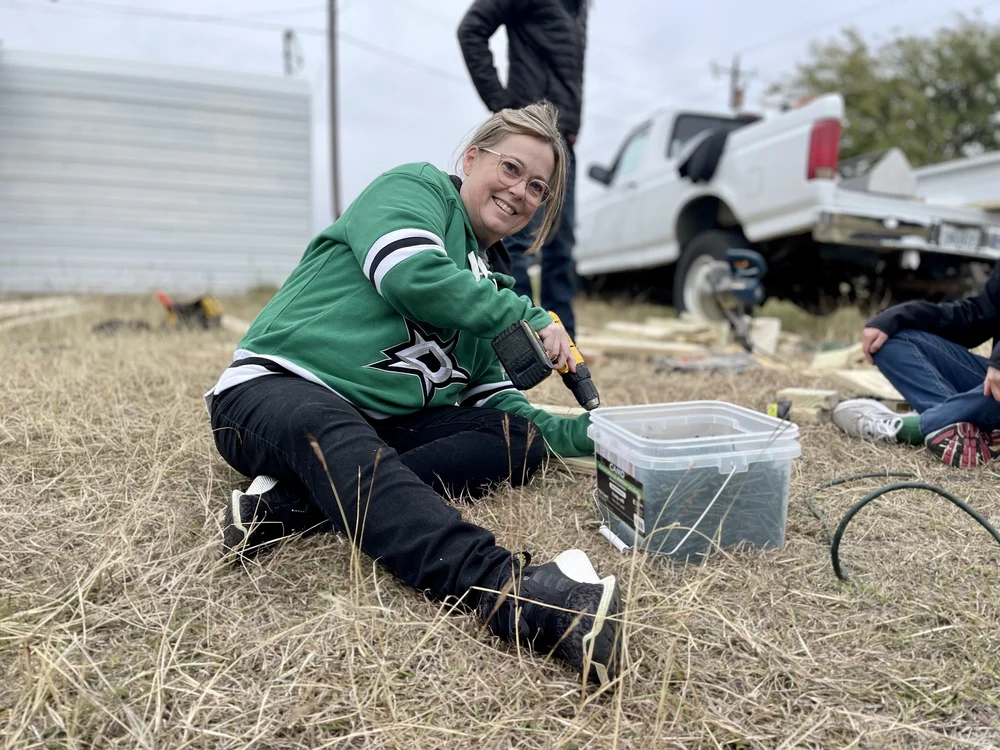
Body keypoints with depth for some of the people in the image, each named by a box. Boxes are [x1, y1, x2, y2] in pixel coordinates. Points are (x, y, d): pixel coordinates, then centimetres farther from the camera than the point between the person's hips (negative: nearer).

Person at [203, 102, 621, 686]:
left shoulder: (491, 279, 20)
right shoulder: (415, 188, 1)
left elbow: (492, 400, 16)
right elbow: (414, 275, -22)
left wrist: (580, 435, 1)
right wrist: (527, 318, -10)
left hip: (382, 424, 7)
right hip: (275, 388, -6)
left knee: (522, 440, -14)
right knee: (337, 433, -40)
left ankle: (292, 502, -28)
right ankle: (506, 589, -63)